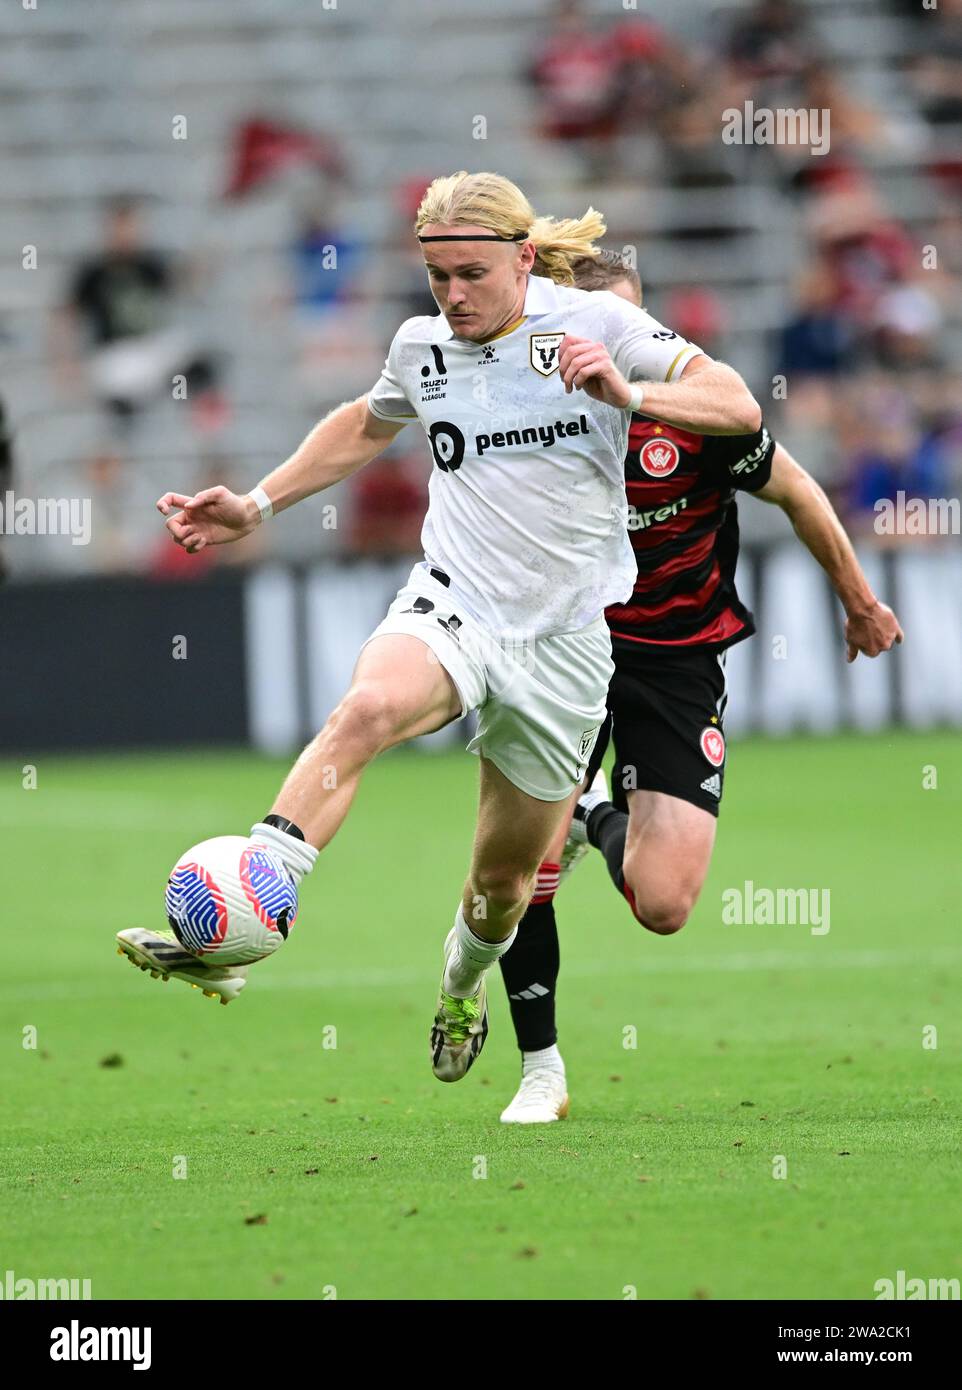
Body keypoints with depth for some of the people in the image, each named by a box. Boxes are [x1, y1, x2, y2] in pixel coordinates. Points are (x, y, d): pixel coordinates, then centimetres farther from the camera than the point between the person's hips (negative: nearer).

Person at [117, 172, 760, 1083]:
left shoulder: (595, 323, -7)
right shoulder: (422, 346, 6)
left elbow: (738, 408, -12)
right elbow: (366, 426, 29)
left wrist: (628, 393, -29)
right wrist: (256, 506, 22)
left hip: (567, 637, -1)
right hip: (453, 600, 1)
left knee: (505, 878, 10)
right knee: (365, 708, -35)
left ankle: (461, 990, 46)